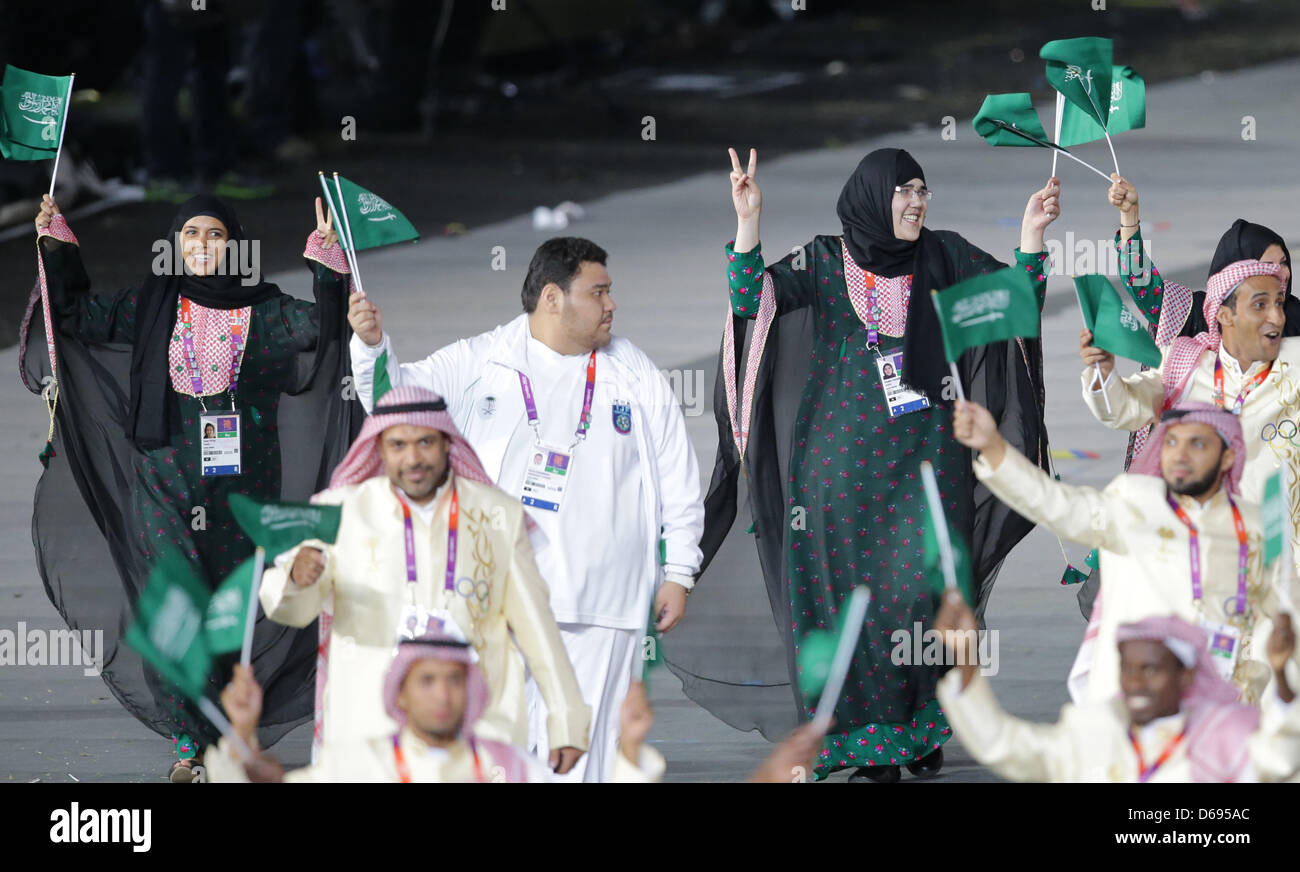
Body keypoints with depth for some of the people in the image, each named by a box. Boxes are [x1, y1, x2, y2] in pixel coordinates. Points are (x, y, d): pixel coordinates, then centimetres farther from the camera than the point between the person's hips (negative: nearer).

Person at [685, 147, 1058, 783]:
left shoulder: (944, 257, 8)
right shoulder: (823, 263, 2)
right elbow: (749, 298, -9)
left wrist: (1033, 230, -10)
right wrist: (748, 223, -20)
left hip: (927, 461, 1)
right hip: (843, 461, -1)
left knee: (926, 586, -8)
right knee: (852, 589, -2)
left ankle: (923, 729, 6)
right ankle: (864, 738, 6)